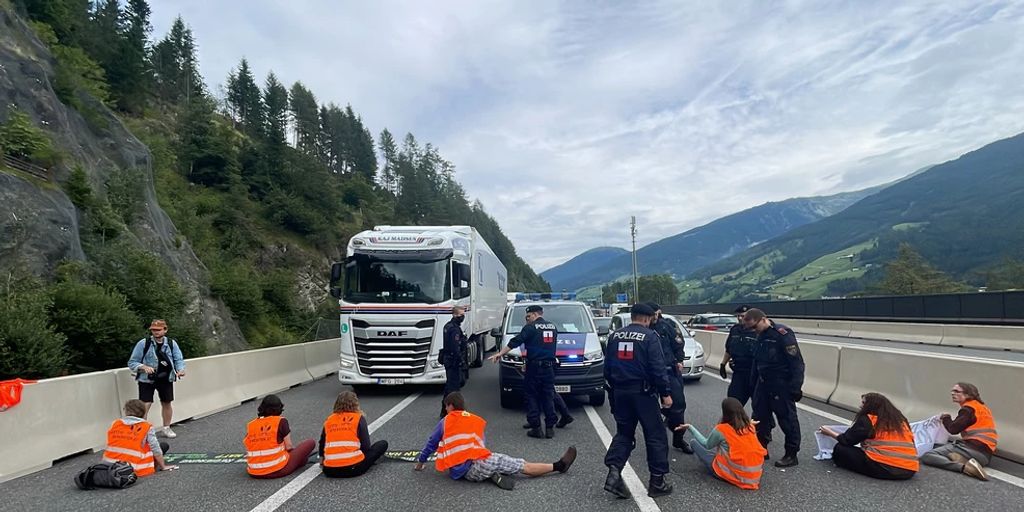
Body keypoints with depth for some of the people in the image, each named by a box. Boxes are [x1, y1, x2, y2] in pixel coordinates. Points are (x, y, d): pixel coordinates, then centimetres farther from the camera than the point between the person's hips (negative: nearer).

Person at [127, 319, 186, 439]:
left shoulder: (172, 344, 0)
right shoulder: (143, 343, -8)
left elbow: (179, 359, -1)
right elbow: (132, 363, -5)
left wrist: (180, 370, -22)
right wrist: (144, 367, -24)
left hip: (166, 379, 3)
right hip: (147, 379, -3)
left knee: (166, 403, 14)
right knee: (145, 405, -11)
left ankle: (166, 428, 33)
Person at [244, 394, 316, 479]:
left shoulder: (250, 425, 4)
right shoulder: (281, 421, -7)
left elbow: (248, 451, 7)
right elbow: (289, 447, -4)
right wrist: (296, 451, 17)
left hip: (254, 474, 4)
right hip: (279, 471, -4)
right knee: (311, 443, 8)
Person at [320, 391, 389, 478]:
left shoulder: (328, 420, 11)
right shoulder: (359, 418, 0)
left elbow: (322, 444, 22)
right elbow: (366, 446, -3)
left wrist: (322, 459, 43)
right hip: (353, 468, -4)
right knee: (383, 444, 12)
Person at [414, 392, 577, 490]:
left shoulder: (445, 422, 12)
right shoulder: (476, 420, 16)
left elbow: (431, 444, 15)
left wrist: (420, 461, 29)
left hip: (460, 471, 2)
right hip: (477, 465, -2)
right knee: (524, 466, 5)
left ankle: (494, 474, -5)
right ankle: (559, 465, 7)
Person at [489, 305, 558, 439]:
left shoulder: (531, 327, -6)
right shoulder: (553, 327, 14)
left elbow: (515, 342, -12)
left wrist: (500, 354, -10)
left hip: (534, 367, -5)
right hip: (549, 367, 5)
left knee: (532, 396, 4)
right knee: (548, 397, 10)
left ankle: (536, 428, 2)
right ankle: (550, 428, 9)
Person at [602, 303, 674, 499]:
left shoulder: (615, 336, 7)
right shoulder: (650, 337, -9)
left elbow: (607, 367, 12)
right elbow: (657, 369, -15)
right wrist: (665, 393, -8)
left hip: (620, 392, 5)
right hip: (643, 392, -5)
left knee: (623, 433, 15)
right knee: (656, 435, 7)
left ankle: (614, 471, -1)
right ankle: (657, 481, 11)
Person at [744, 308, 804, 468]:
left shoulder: (783, 333, -19)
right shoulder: (761, 335, 7)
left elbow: (796, 363, -19)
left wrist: (795, 388, -20)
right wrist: (753, 383, 16)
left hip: (781, 386, -8)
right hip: (763, 383, 8)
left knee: (787, 419, 2)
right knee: (759, 417, 13)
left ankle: (791, 455, 14)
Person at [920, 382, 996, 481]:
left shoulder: (969, 408, -5)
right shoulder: (982, 407, 24)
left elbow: (953, 429, -9)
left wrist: (946, 418, 9)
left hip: (974, 448, -9)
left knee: (927, 456, -17)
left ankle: (965, 467, -30)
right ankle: (962, 459, -6)